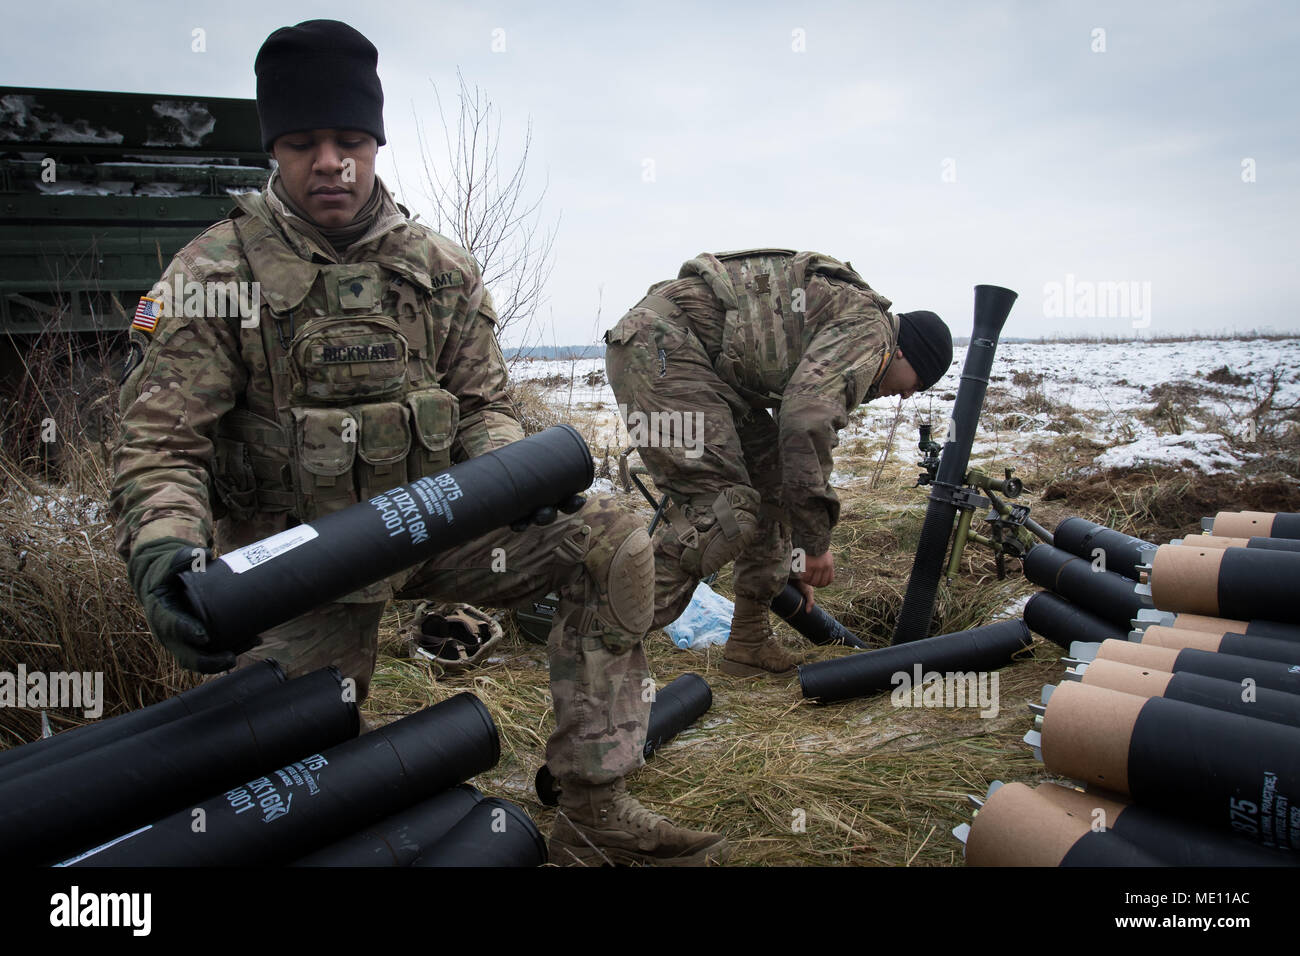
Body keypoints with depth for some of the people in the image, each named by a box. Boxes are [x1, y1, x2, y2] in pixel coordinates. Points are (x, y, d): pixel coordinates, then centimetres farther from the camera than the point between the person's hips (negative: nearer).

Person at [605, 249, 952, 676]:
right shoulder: (868, 325, -5)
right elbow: (807, 421, -22)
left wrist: (794, 561, 35)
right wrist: (815, 541, -14)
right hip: (662, 342, -11)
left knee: (772, 484, 12)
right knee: (724, 511, -16)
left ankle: (750, 643, 18)